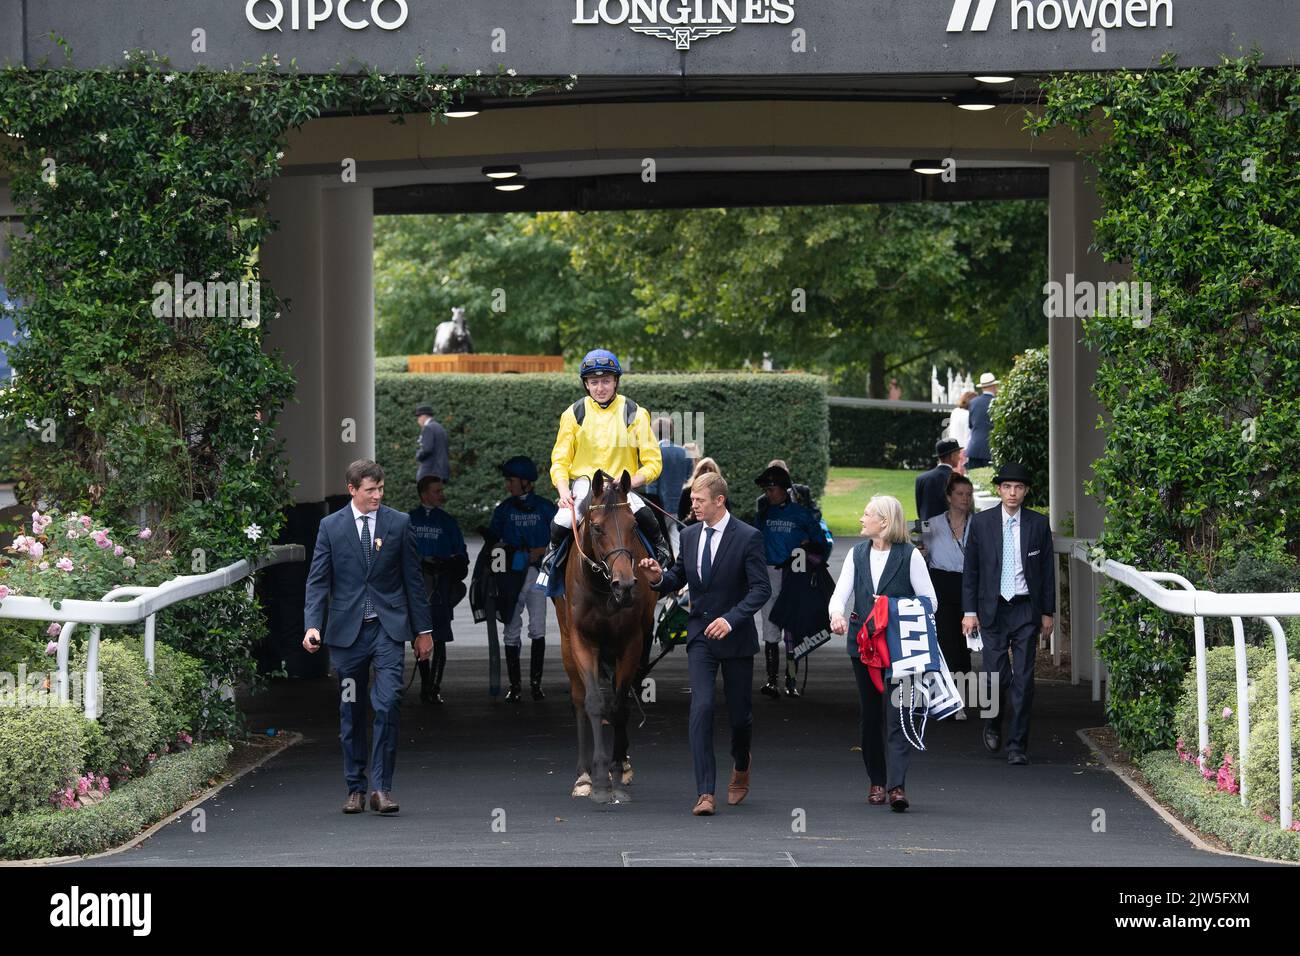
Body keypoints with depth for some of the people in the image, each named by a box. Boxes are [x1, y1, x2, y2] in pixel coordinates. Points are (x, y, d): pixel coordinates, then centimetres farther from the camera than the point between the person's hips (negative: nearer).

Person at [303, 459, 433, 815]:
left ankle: (381, 787, -10)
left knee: (388, 703, -14)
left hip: (388, 628, -1)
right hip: (347, 630, 1)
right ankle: (355, 788, 17)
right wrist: (312, 625, -13)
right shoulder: (331, 526, 3)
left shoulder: (399, 523, 5)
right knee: (351, 712, 7)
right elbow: (318, 580, 1)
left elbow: (413, 579, 8)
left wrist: (423, 629, 8)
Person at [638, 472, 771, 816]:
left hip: (735, 636, -3)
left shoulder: (748, 538, -10)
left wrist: (731, 618, -26)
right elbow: (678, 578, 16)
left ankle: (741, 767, 42)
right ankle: (706, 793, -16)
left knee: (739, 712, 9)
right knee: (701, 708, -13)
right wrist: (659, 577, -7)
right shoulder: (690, 535, 6)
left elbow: (761, 589, -14)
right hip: (700, 636, 3)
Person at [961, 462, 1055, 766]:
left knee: (1023, 679, -3)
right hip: (993, 610, 0)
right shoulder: (981, 523, 2)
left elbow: (1047, 570, 8)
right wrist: (970, 611, 0)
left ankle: (1018, 745, 2)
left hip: (1026, 610, 0)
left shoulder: (1038, 524, 3)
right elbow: (970, 569, 5)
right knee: (996, 675, -2)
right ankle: (993, 726, 28)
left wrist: (1047, 612, 6)